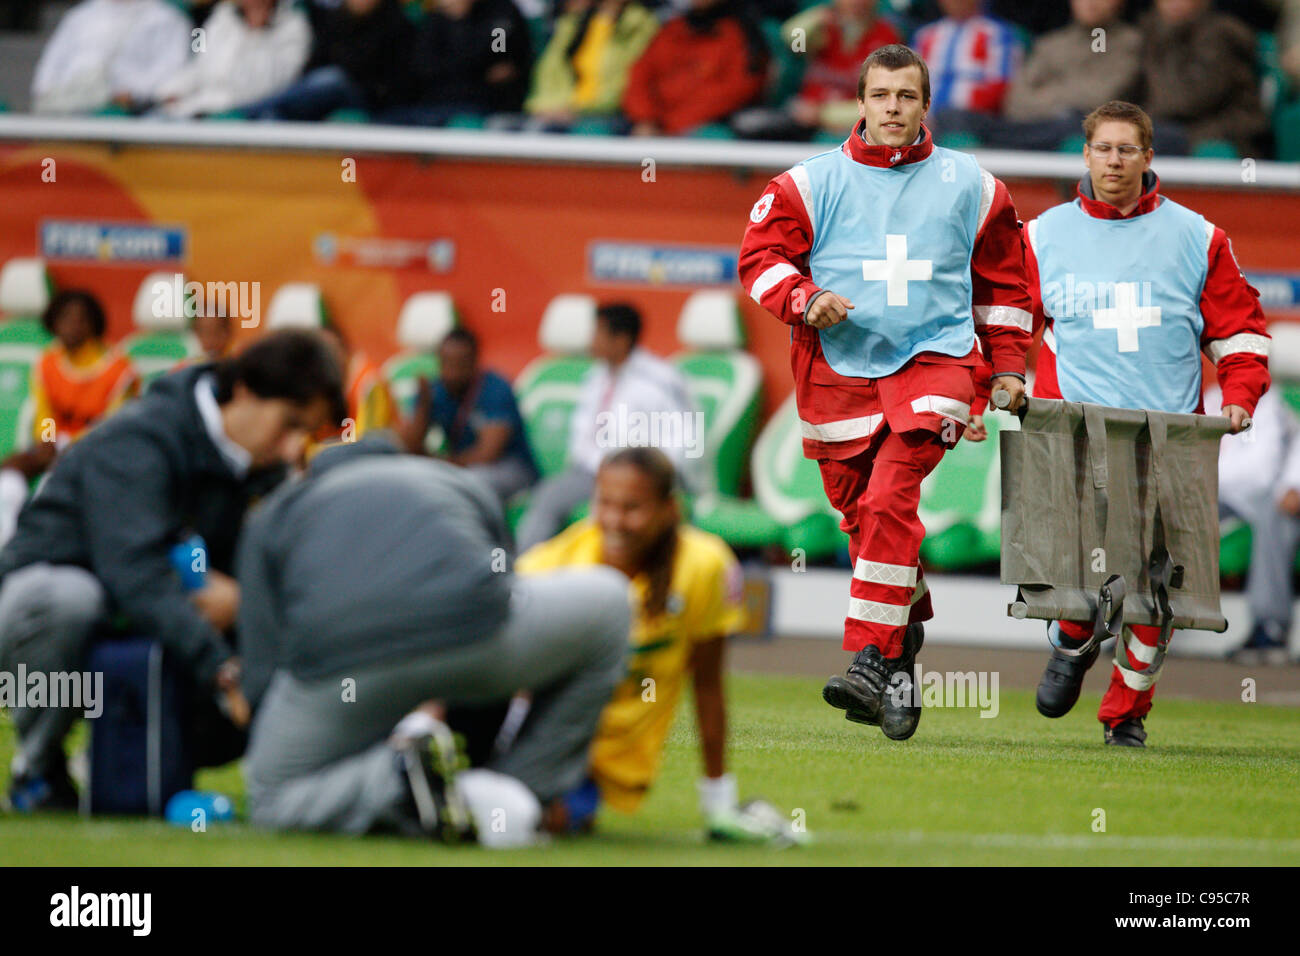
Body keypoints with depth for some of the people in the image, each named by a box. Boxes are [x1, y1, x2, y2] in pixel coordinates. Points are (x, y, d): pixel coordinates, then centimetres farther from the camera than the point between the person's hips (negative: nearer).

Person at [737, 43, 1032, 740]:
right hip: (837, 367, 2)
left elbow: (1001, 280, 19)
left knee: (890, 500, -20)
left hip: (934, 357, -2)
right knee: (860, 514, 3)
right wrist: (804, 300, -13)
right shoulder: (814, 183, 5)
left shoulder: (970, 186, 10)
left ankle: (871, 660, -23)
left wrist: (1007, 366, 15)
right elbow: (761, 254, 5)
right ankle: (906, 634, 24)